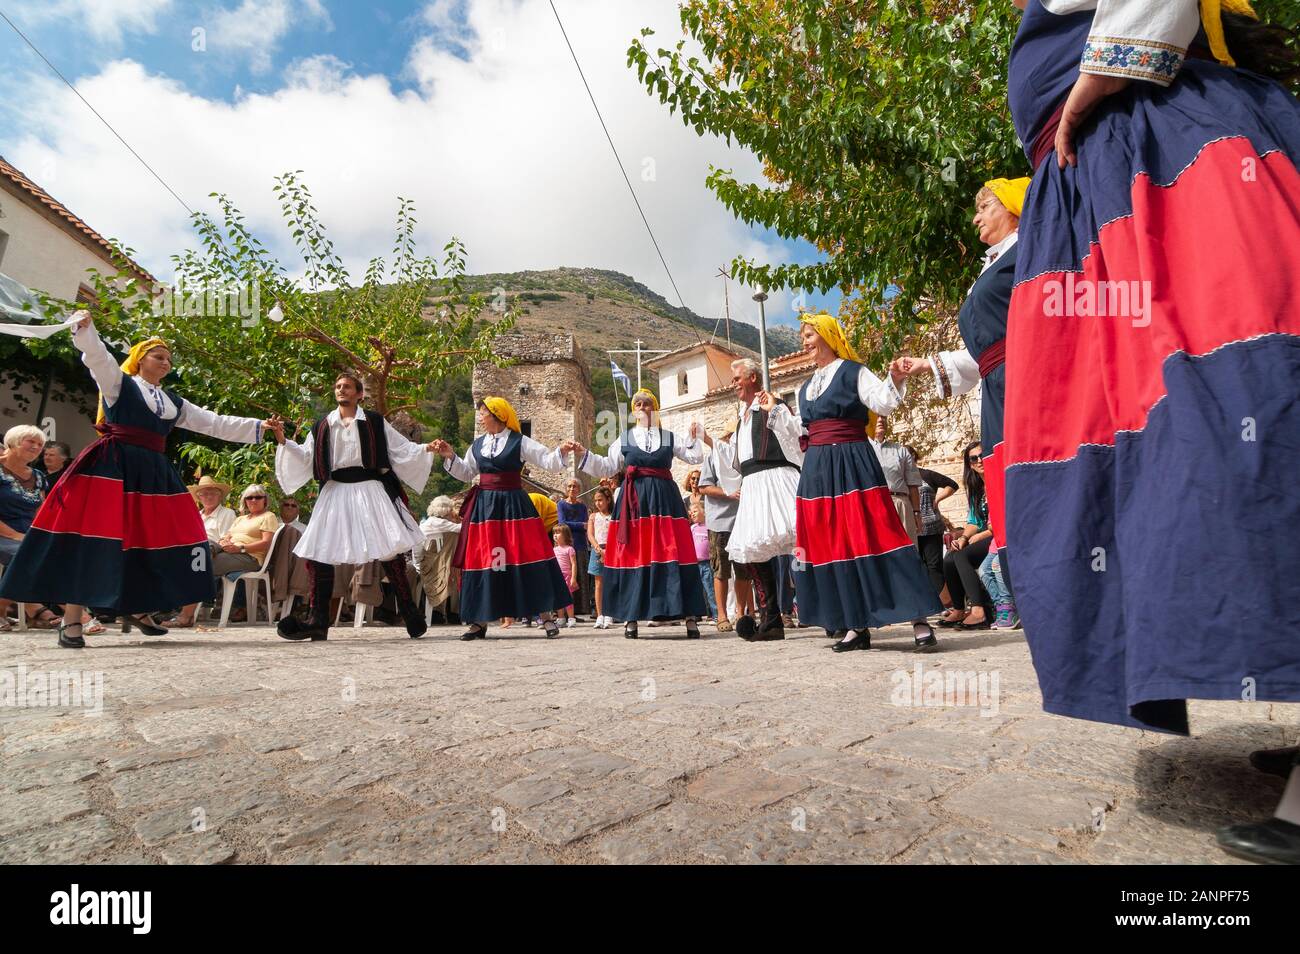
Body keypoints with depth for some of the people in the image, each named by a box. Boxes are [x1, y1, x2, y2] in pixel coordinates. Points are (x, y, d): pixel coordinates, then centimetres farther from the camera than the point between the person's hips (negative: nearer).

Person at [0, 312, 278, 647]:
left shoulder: (174, 403, 22)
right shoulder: (118, 383, 9)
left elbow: (215, 423, 21)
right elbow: (97, 356, -10)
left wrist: (258, 426, 16)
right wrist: (84, 327, -29)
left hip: (153, 474, 6)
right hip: (111, 468, -6)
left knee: (156, 542, 5)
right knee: (91, 539, -8)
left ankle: (137, 609, 20)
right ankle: (71, 620, -2)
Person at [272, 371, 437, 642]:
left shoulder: (375, 423, 7)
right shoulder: (322, 426, 14)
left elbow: (402, 449, 6)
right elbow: (305, 457, 13)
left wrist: (425, 449, -9)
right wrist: (284, 442, -1)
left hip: (370, 490, -3)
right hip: (335, 493, 3)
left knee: (390, 551, -7)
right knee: (319, 554, -3)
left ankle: (410, 614, 5)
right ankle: (317, 622, 6)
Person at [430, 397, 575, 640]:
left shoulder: (519, 442, -1)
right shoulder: (477, 444, 13)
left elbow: (547, 461, -4)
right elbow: (466, 473, 21)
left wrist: (561, 451, -22)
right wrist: (450, 456, 10)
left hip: (513, 505, -4)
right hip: (484, 507, 4)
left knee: (527, 558, -6)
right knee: (483, 560, 4)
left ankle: (546, 615, 4)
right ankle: (480, 620, 15)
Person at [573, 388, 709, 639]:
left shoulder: (670, 438, 14)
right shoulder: (624, 439, 13)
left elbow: (694, 457, 14)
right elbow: (606, 468, 14)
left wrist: (695, 438, -1)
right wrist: (585, 454, 5)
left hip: (664, 499, 0)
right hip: (633, 501, 0)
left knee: (673, 555, -6)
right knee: (633, 554, -2)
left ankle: (690, 615, 0)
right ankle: (631, 617, 8)